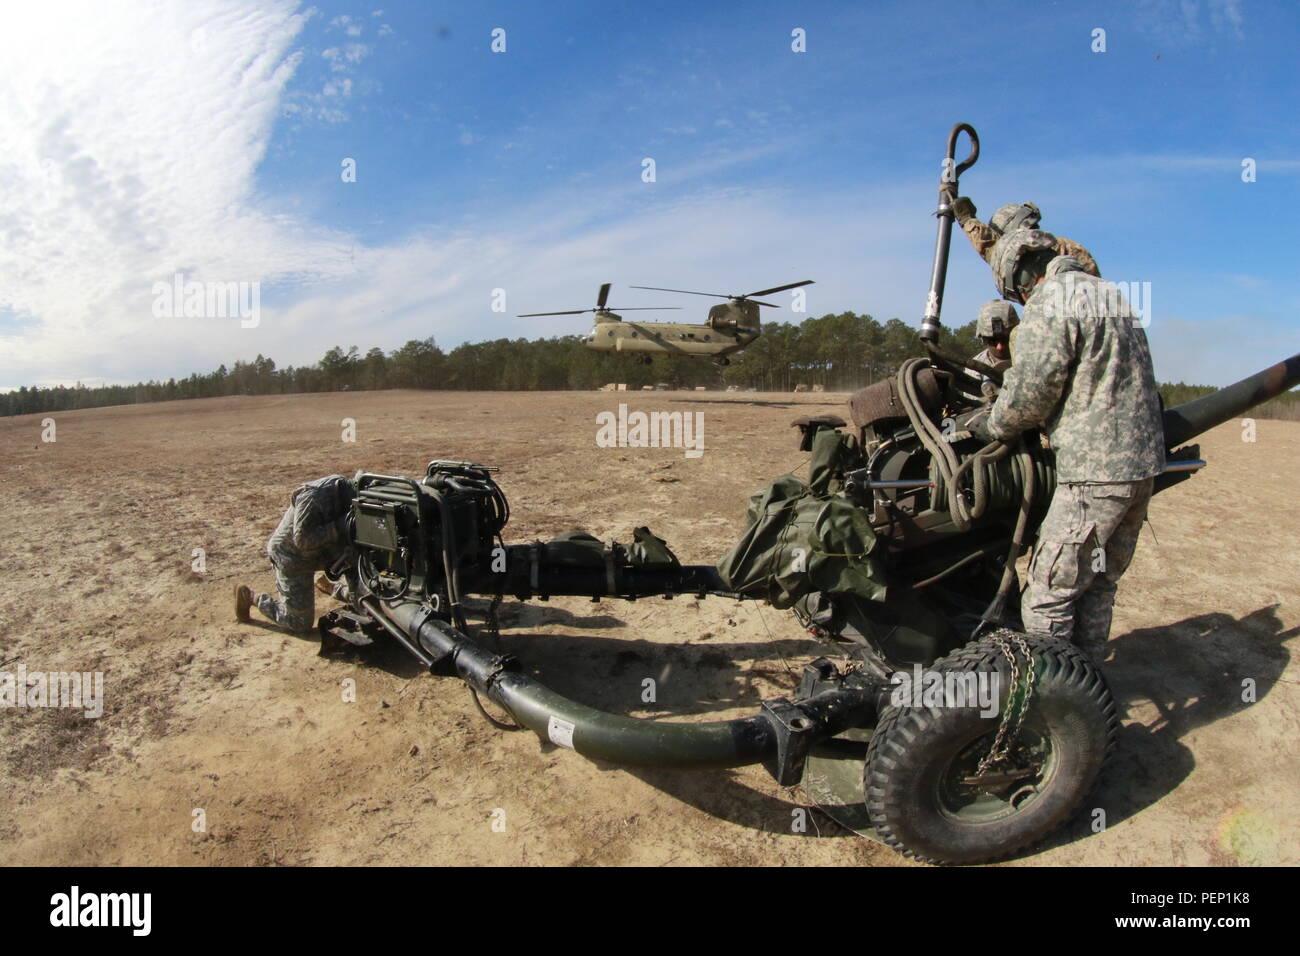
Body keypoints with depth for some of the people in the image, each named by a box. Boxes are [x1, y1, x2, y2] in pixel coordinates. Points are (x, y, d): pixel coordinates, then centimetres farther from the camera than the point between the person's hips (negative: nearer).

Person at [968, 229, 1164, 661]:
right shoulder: (1109, 292, 17)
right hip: (1142, 462, 10)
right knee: (1099, 586, 18)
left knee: (1049, 594, -2)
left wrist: (987, 426, 6)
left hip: (1095, 471, -10)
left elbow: (1029, 394, -13)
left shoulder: (1049, 302, -11)